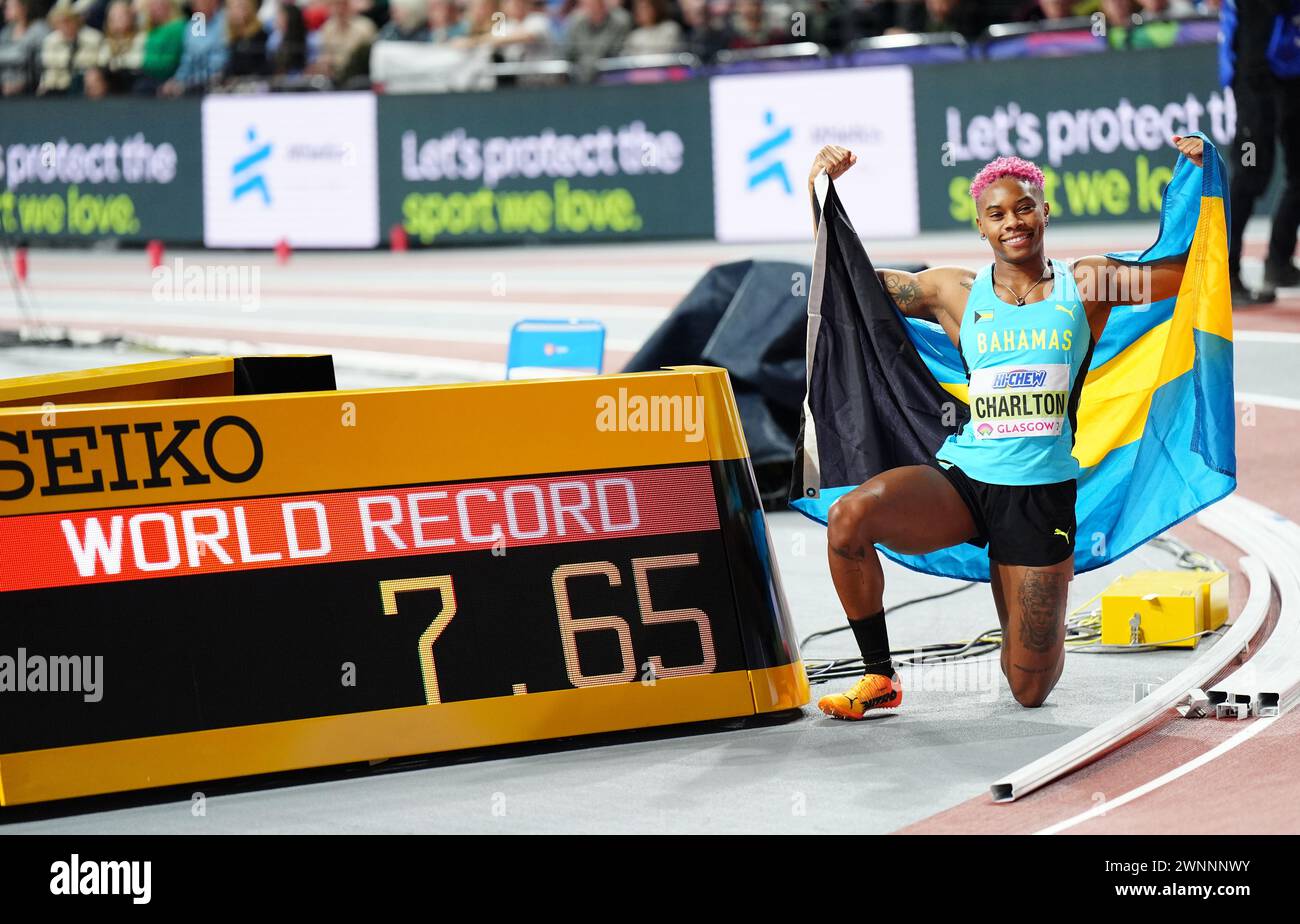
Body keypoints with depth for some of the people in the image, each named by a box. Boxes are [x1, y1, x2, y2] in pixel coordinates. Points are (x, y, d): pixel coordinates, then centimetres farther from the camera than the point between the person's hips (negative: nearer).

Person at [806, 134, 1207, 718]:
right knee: (850, 516, -31)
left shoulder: (1085, 285, 5)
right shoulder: (956, 293, 7)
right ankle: (879, 677, -13)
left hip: (1042, 491, -1)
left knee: (1030, 690, 1)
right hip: (961, 478, 1)